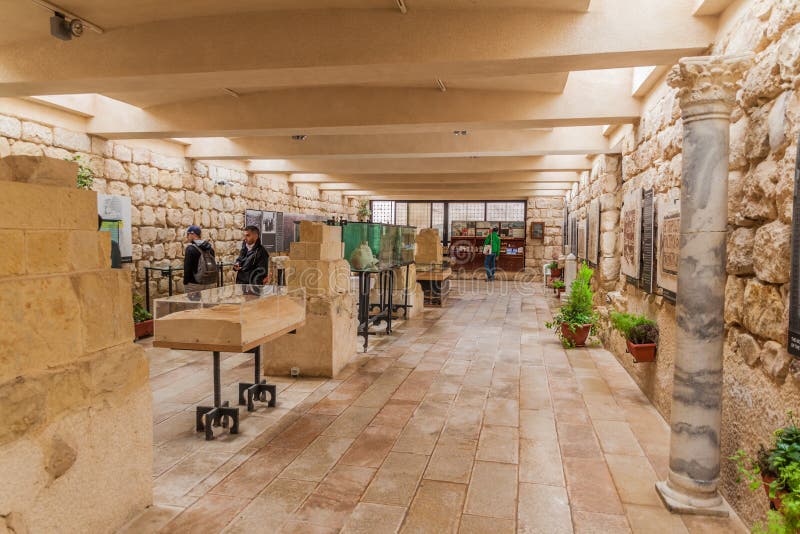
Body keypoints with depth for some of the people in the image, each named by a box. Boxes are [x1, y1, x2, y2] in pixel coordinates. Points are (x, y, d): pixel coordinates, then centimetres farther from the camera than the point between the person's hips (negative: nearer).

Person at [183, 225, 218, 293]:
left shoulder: (190, 249, -11)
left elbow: (187, 269, -12)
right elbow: (215, 266, 14)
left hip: (194, 285, -7)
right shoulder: (210, 248, 11)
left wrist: (185, 283, -4)